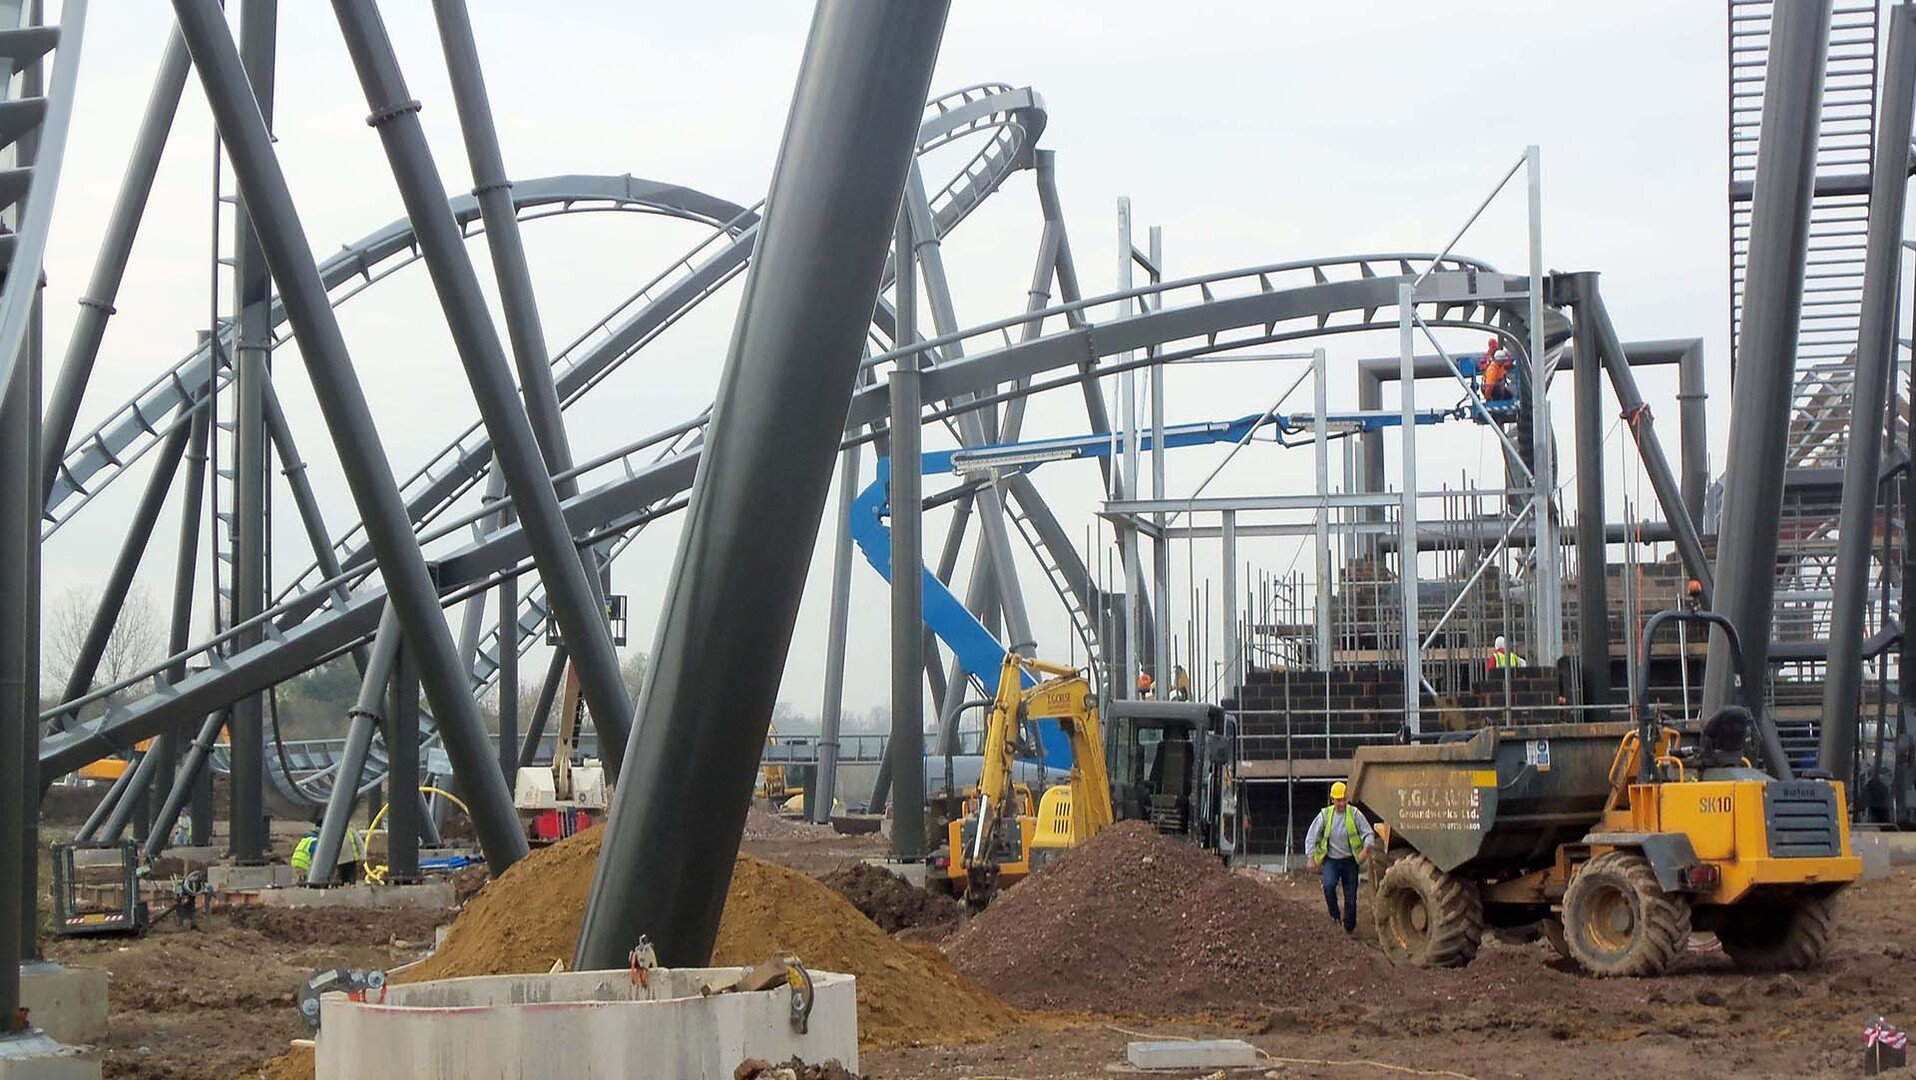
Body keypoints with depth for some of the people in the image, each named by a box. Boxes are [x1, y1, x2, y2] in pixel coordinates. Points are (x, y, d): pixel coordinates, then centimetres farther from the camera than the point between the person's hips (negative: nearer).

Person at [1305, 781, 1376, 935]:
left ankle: (1350, 926, 21)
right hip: (1331, 860, 0)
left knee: (1351, 895, 5)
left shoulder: (1355, 814, -6)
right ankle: (1334, 914, -4)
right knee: (1329, 885, -26)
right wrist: (1312, 858, -5)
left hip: (1350, 860, 0)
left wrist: (1366, 848, -25)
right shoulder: (1325, 815, -4)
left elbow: (1369, 833, -5)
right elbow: (1311, 837, 2)